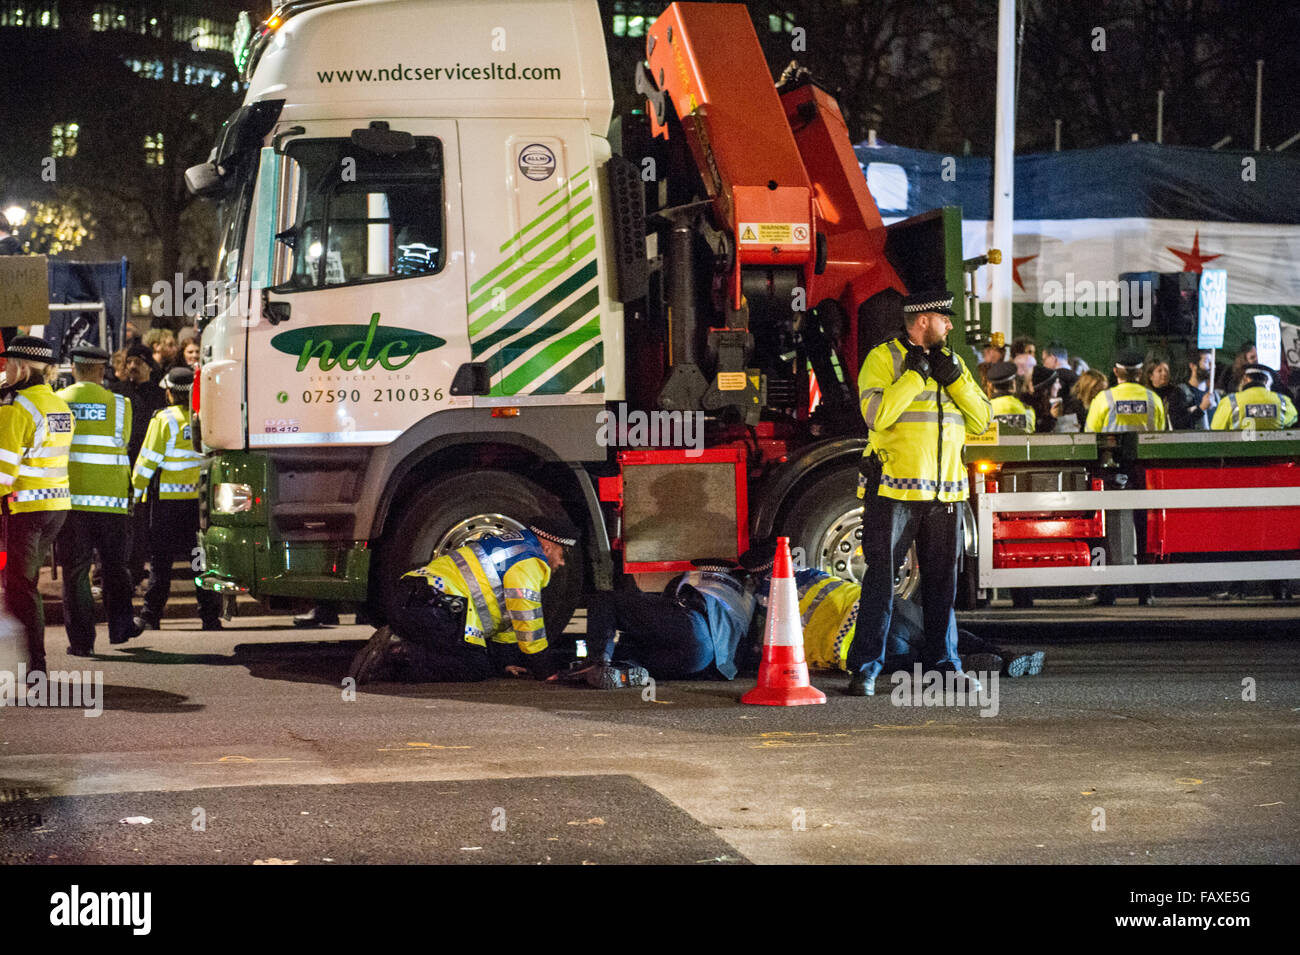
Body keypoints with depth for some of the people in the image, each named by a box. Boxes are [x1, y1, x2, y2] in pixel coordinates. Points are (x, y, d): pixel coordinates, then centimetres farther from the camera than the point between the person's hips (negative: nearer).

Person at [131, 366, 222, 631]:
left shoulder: (165, 420, -9)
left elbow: (148, 460, -7)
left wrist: (137, 490, 5)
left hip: (168, 499, -3)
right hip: (201, 498, 3)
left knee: (160, 560, 3)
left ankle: (150, 617, 7)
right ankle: (210, 616, 5)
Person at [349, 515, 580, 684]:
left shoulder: (514, 547, 30)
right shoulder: (528, 563, -4)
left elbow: (504, 610, 37)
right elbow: (527, 621, -7)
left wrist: (507, 660, 32)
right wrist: (546, 671, 4)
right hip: (436, 608, -10)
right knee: (475, 668, -9)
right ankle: (399, 651, -21)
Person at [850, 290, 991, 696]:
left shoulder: (952, 363, 15)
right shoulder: (882, 359, -3)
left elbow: (981, 419, 8)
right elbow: (877, 415, -18)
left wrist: (954, 379, -5)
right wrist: (914, 374, -15)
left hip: (944, 493, 6)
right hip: (894, 489, -6)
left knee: (942, 581, 10)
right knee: (881, 578, -6)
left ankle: (944, 665, 18)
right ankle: (865, 669, -3)